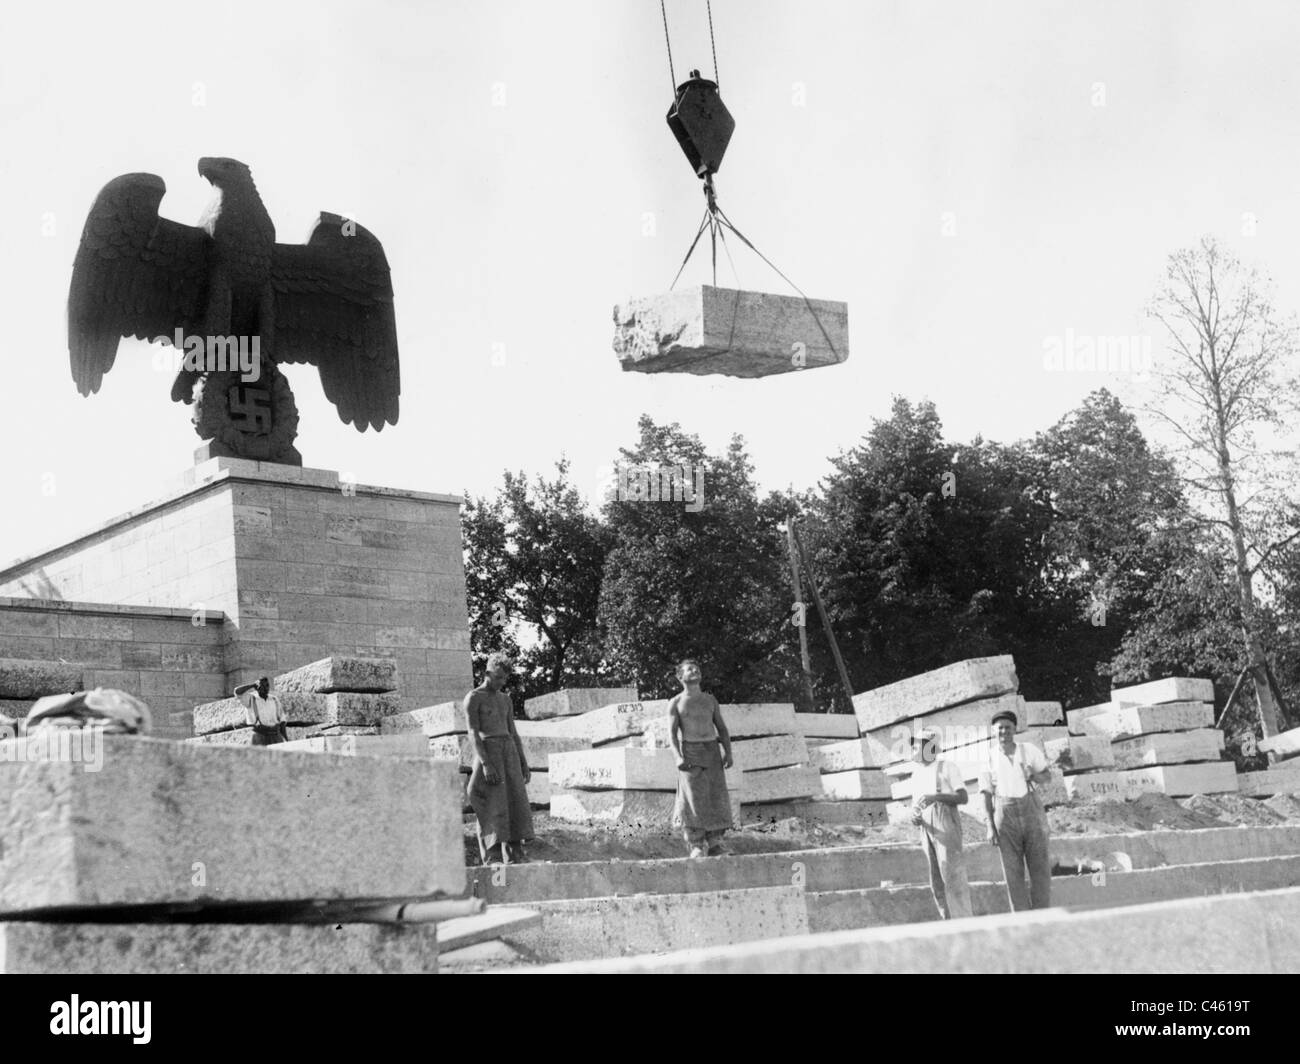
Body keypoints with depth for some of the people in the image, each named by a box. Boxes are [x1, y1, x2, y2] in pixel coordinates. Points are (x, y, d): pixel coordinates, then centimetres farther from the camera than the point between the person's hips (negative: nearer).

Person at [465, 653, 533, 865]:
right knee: (493, 805, -12)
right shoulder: (473, 698, -3)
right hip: (487, 752, -6)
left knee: (515, 803, 0)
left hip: (509, 752, 6)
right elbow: (473, 733, -11)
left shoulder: (505, 699, 18)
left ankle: (515, 855, 1)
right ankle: (492, 858, -13)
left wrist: (524, 764, 12)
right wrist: (485, 764, -21)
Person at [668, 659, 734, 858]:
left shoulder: (710, 700, 15)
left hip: (712, 750, 3)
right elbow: (672, 732, -2)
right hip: (690, 752, -3)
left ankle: (714, 845, -2)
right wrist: (678, 756, -18)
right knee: (694, 797, -10)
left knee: (717, 796, -5)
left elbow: (722, 728, 13)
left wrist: (728, 752, -2)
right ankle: (696, 846, -6)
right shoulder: (676, 703, 6)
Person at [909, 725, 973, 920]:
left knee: (953, 875, -12)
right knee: (938, 881, 4)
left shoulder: (947, 767, 1)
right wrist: (914, 817, -4)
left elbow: (963, 798, -7)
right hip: (927, 829, 6)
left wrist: (935, 797, -20)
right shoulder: (917, 774, 19)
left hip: (946, 825, -6)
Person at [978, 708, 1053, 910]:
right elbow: (987, 795, 3)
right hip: (1005, 815, 0)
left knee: (1040, 867, -2)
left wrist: (1036, 776, -11)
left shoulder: (1029, 751, 0)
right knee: (1013, 870, -1)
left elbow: (1047, 776, 13)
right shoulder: (988, 758, 0)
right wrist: (990, 827, -4)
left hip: (1031, 809, 0)